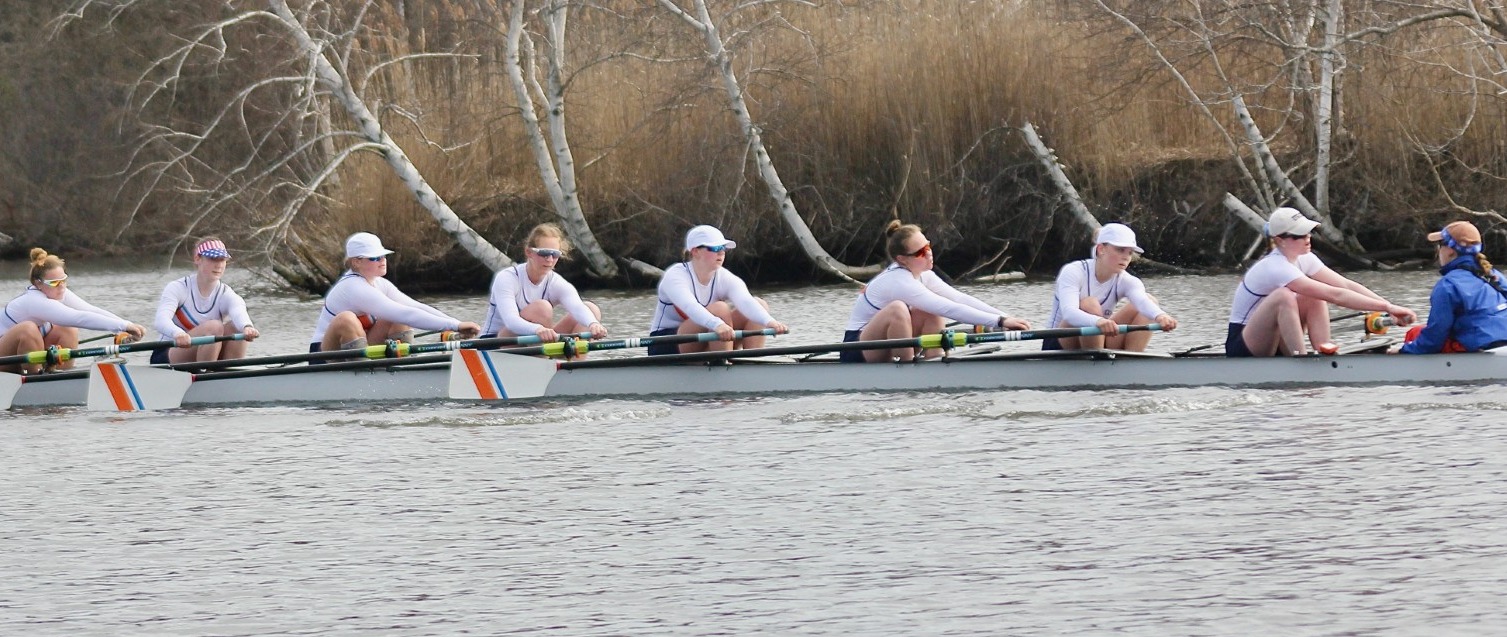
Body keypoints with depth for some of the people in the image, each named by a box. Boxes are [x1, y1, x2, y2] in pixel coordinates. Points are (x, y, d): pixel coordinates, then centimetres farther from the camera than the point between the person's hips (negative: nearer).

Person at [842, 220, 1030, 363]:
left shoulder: (922, 275, 3)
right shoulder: (900, 282, -26)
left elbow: (961, 299, -4)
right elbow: (949, 308, -33)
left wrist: (1006, 318, -15)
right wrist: (1000, 322, -35)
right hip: (856, 352, -9)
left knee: (932, 313, -6)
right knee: (897, 309, -33)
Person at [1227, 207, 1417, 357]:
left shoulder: (1303, 259, 2)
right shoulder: (1276, 268, -25)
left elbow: (1346, 285, -5)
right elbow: (1335, 295, -30)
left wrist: (1388, 307, -18)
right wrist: (1387, 307, -30)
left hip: (1271, 344, 8)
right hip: (1240, 347, -8)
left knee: (1315, 298, -6)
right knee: (1283, 296, -31)